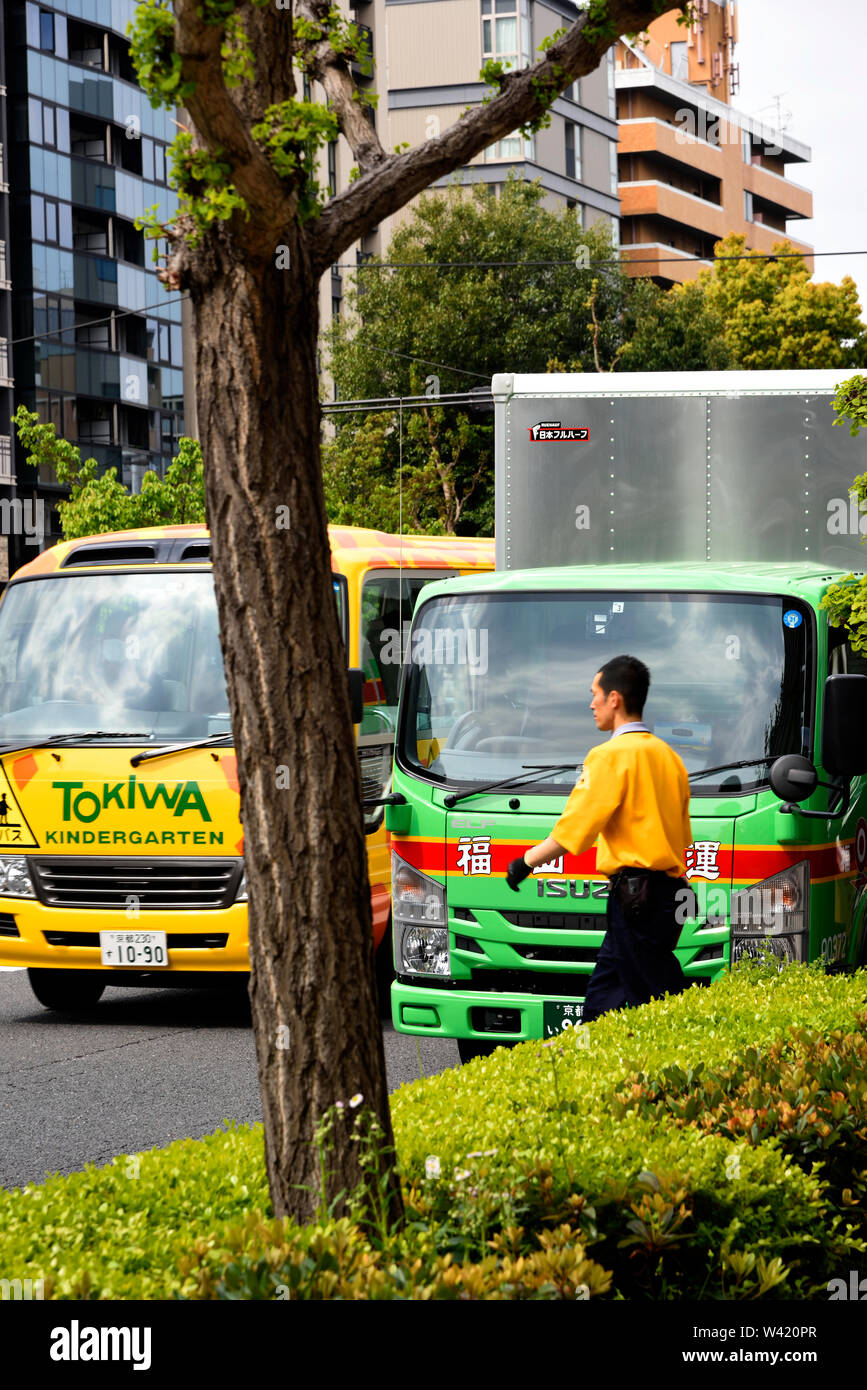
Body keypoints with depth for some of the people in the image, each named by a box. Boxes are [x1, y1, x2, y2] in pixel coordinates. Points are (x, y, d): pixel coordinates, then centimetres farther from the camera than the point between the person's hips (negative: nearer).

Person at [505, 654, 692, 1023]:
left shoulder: (611, 755, -10)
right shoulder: (667, 755, 17)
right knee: (602, 995, 12)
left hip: (636, 896, -9)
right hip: (670, 889, 9)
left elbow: (574, 828, -11)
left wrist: (527, 861, 1)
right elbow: (683, 837, 20)